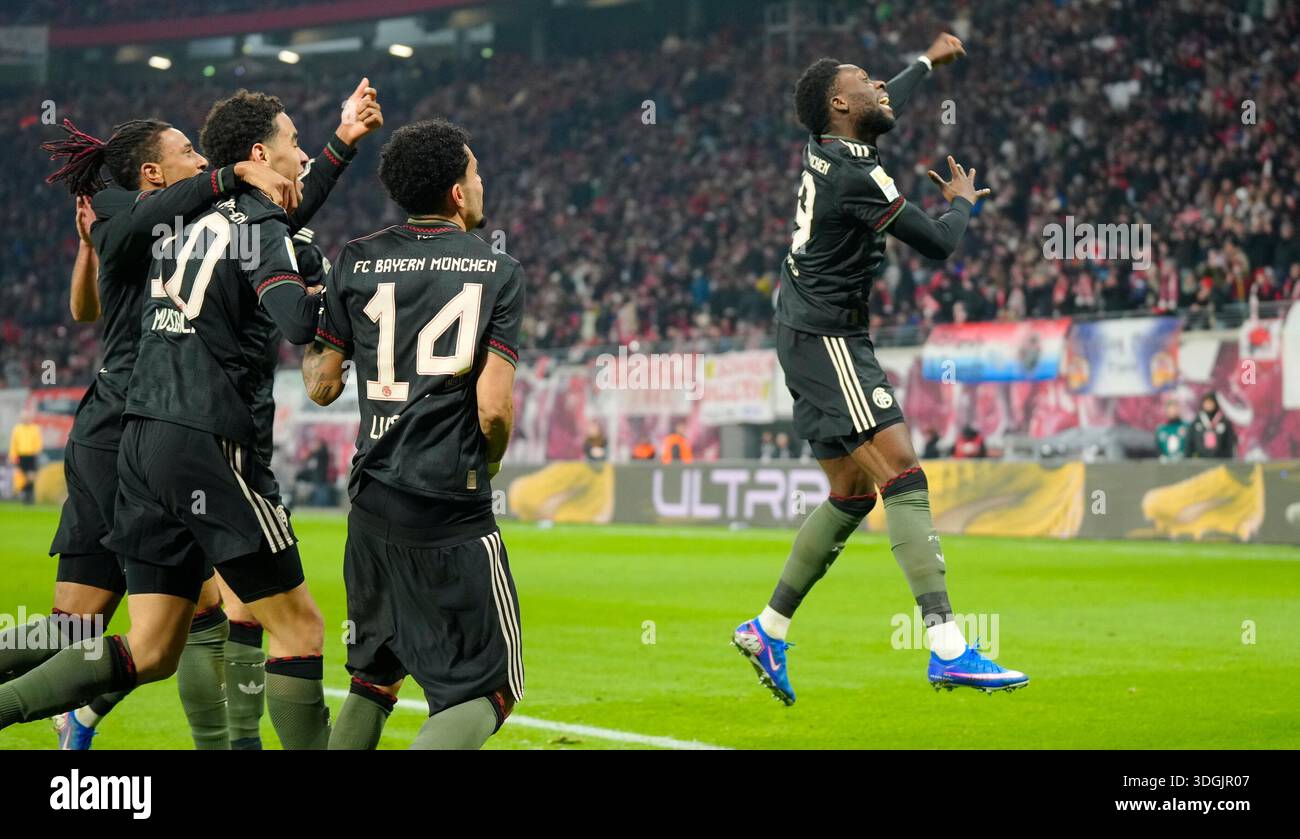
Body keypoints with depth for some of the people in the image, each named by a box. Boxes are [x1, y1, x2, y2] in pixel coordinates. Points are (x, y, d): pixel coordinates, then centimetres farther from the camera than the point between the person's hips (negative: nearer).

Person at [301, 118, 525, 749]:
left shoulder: (357, 262, 5)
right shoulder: (498, 271, -3)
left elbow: (321, 386, 8)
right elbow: (494, 409, -10)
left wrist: (311, 332, 28)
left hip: (373, 501, 5)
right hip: (453, 508, -5)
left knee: (374, 677, 22)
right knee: (487, 689, 0)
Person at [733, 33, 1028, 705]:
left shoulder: (825, 149, 11)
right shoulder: (856, 174, -17)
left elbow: (883, 108, 35)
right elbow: (939, 243, -13)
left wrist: (927, 62, 49)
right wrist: (962, 200, 8)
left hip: (806, 335, 10)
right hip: (828, 339, -10)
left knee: (852, 492, 13)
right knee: (903, 474, -17)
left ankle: (768, 631, 19)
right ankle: (947, 650, -25)